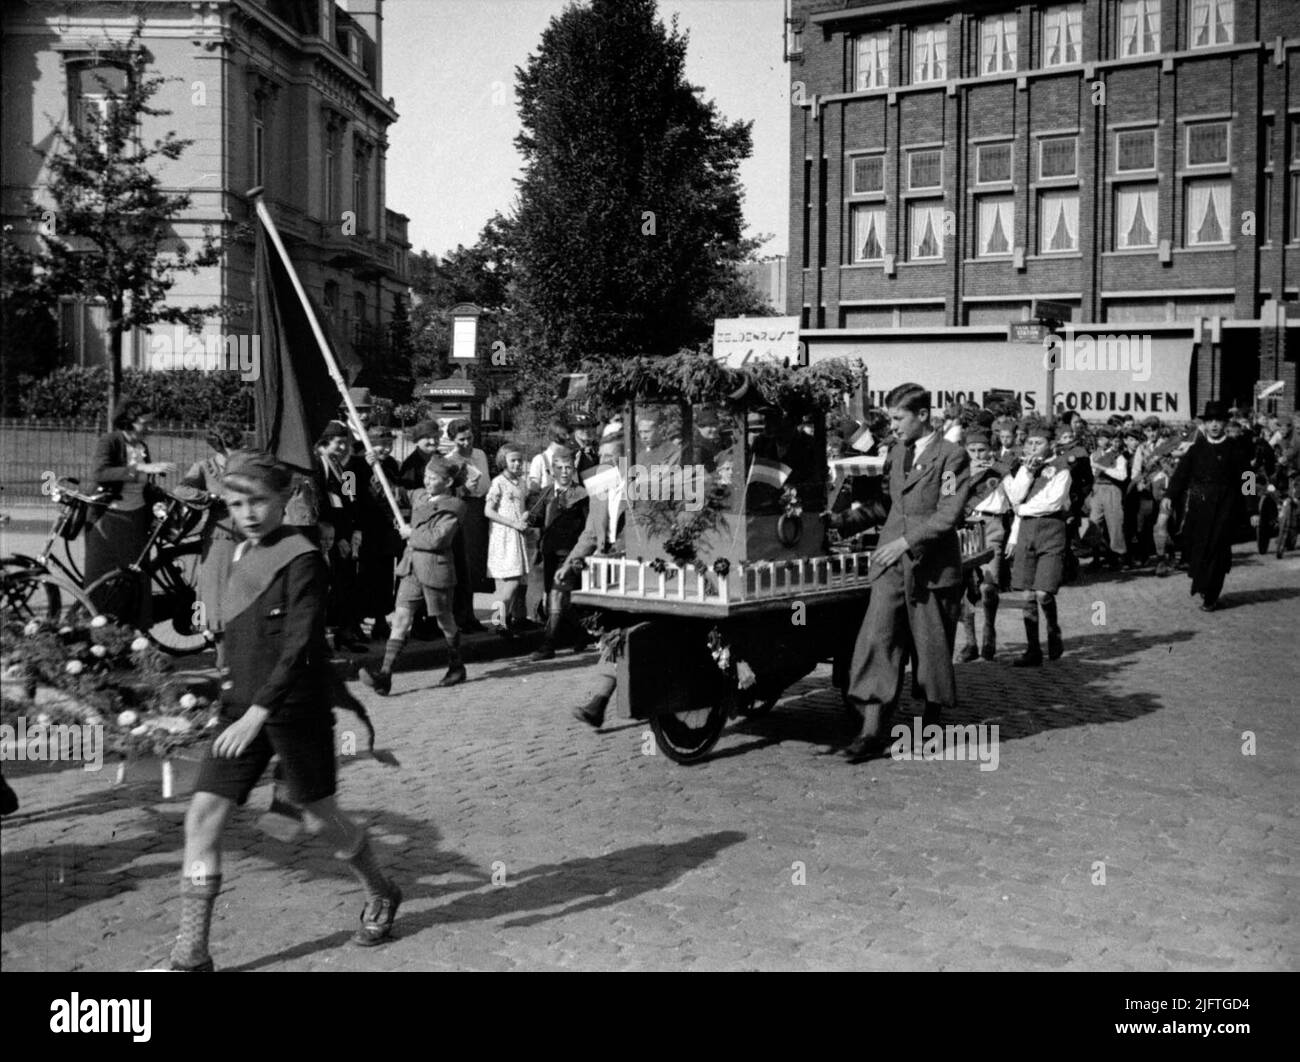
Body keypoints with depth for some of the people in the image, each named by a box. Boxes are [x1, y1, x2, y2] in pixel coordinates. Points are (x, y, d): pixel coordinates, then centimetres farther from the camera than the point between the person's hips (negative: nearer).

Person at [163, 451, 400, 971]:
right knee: (202, 816, -3)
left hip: (295, 708, -7)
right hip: (243, 704, 7)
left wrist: (257, 712, -28)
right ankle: (191, 956, 4)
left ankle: (381, 897, 35)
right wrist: (238, 694, 14)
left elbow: (299, 646, -22)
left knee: (320, 819, 7)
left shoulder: (302, 559, -14)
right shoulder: (241, 555, 10)